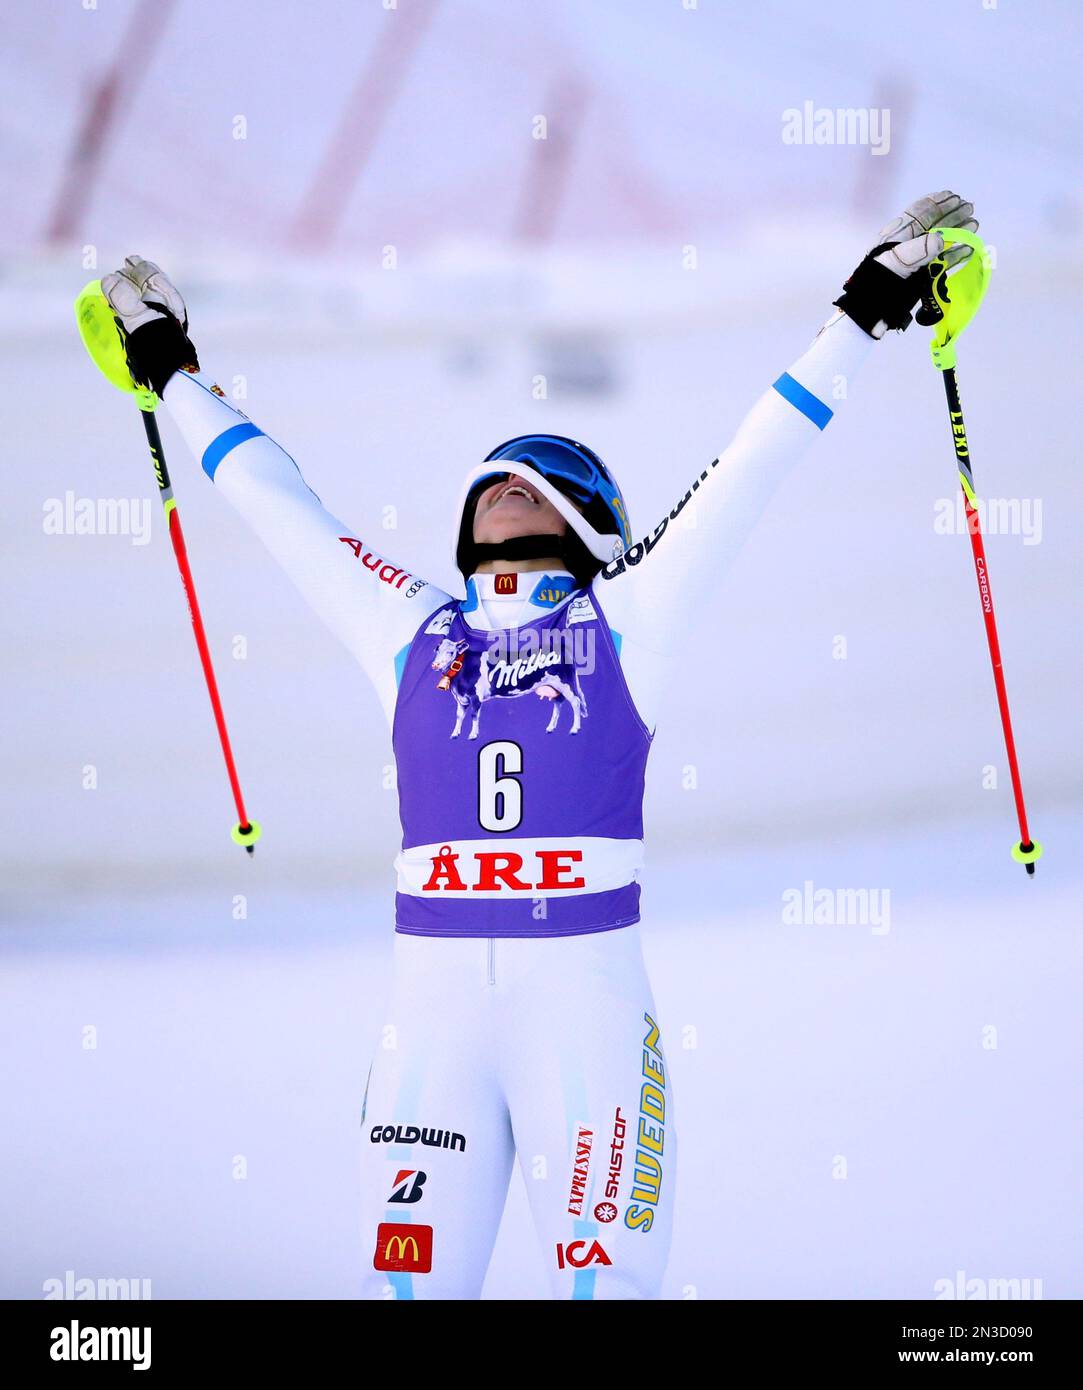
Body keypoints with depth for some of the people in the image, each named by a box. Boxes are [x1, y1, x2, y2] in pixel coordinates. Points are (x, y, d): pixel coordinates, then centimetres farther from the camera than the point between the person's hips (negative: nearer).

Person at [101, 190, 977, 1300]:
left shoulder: (621, 622, 11)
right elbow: (275, 501, 26)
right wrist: (175, 374, 35)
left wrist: (864, 313, 15)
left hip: (587, 1007, -2)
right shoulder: (411, 633, 17)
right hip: (432, 1008, 2)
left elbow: (748, 470, 13)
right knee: (410, 1280, -2)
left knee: (604, 1279, -6)